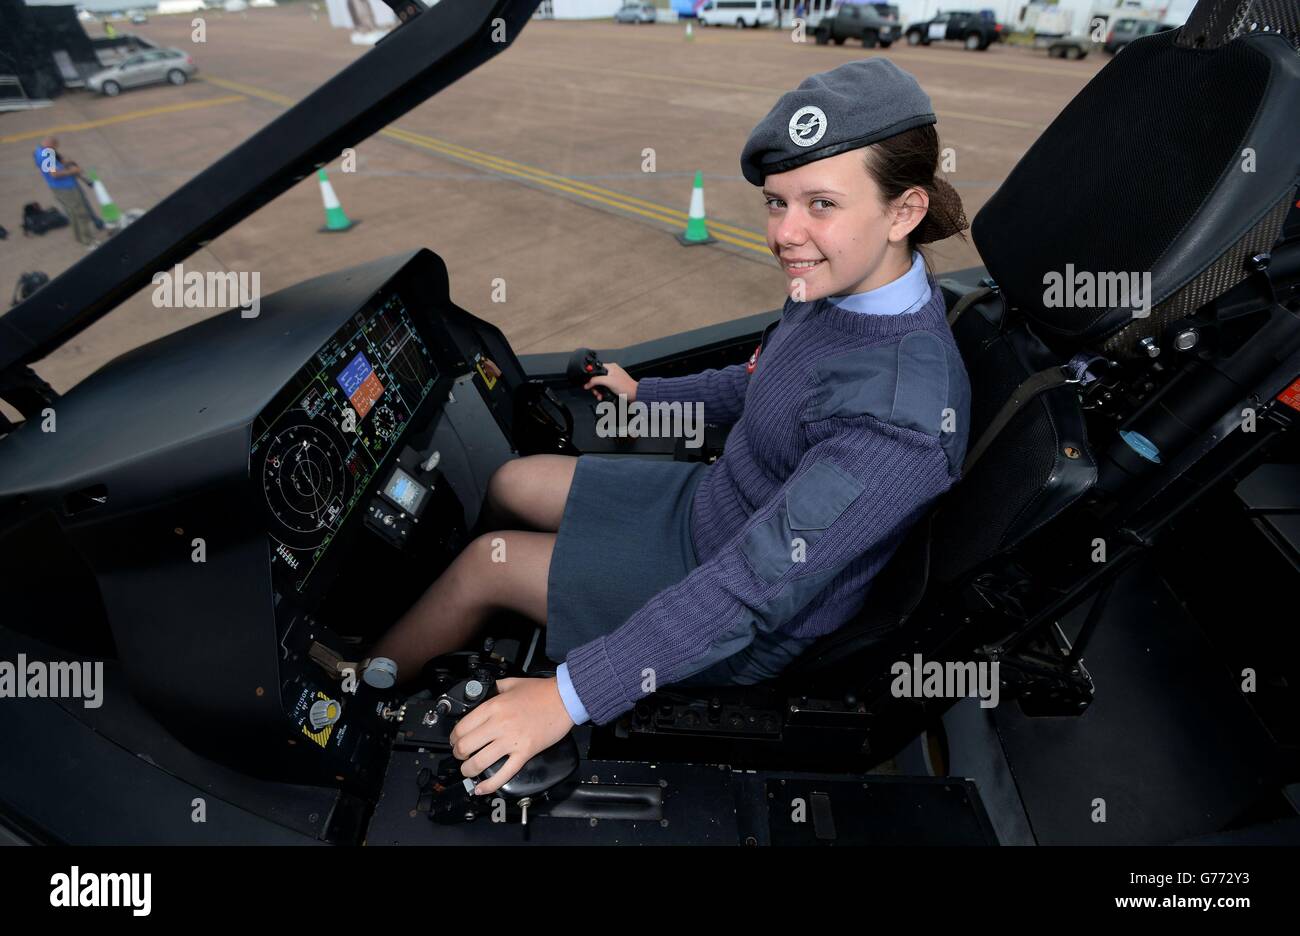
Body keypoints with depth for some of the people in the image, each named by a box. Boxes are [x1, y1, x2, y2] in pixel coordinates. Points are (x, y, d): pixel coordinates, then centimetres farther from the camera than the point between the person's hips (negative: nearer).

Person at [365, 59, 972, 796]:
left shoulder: (903, 413, -36)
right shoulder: (838, 287, -9)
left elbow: (753, 588, -35)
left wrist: (571, 696, -32)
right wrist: (645, 394, 24)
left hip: (751, 627, -7)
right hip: (711, 501, 8)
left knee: (485, 562, -5)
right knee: (508, 485, 11)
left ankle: (366, 679, 25)